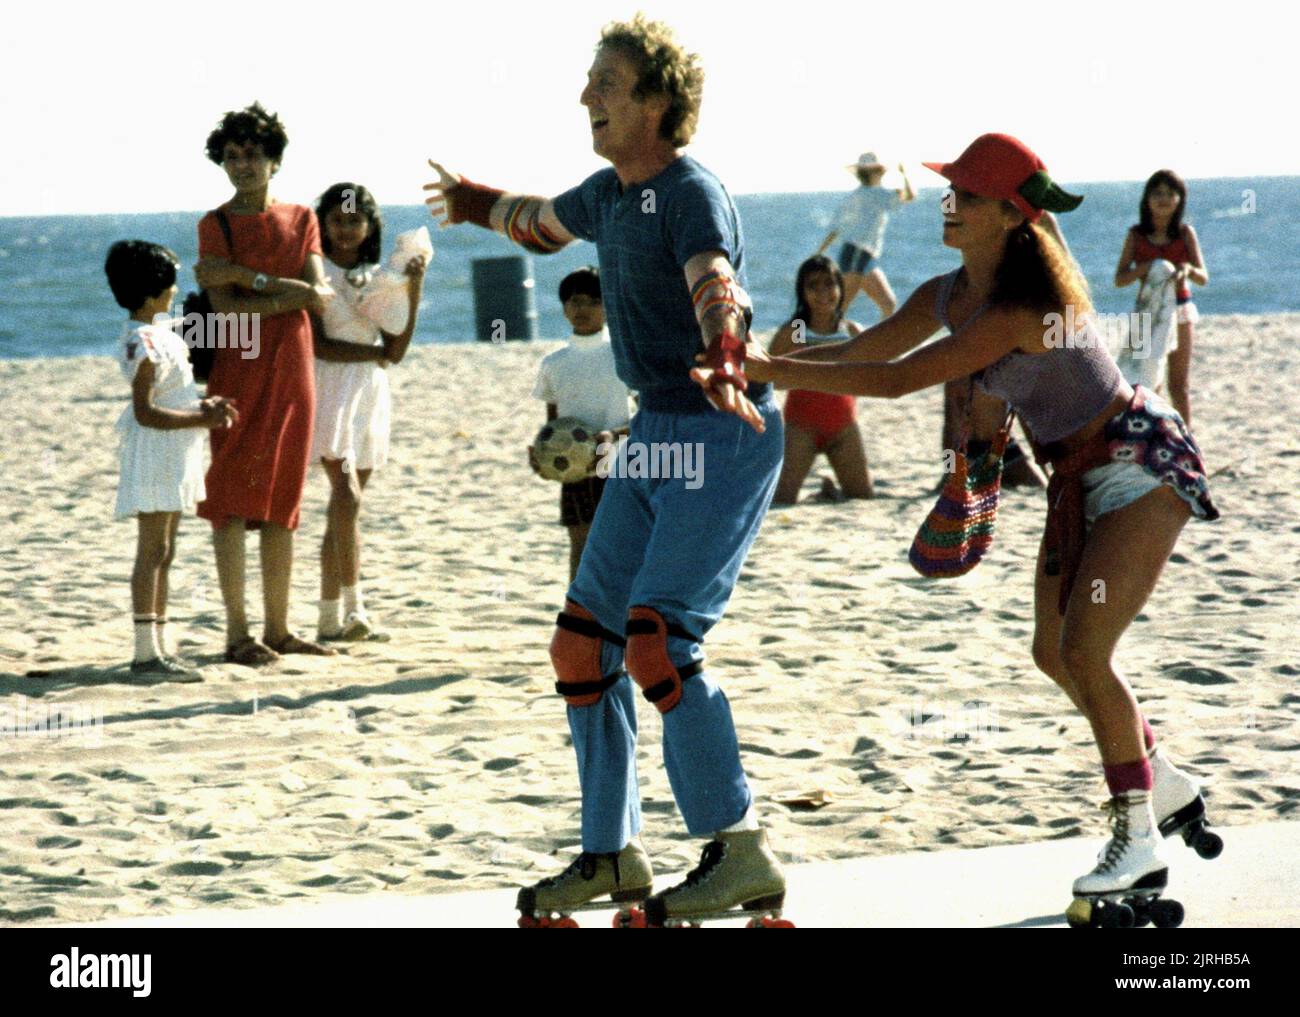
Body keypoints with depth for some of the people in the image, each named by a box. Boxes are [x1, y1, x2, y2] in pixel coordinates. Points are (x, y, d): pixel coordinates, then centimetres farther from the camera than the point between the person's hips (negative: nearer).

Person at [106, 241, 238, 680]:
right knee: (152, 551, -9)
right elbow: (145, 412, -23)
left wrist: (206, 405, 6)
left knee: (163, 553, 12)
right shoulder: (142, 343, -19)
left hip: (174, 457, 10)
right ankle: (146, 651, -9)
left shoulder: (157, 332, 12)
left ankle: (158, 647, 17)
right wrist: (200, 420, -23)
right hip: (155, 453, -10)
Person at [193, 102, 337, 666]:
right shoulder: (215, 226, 0)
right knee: (232, 503, -6)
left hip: (292, 375, 4)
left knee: (282, 504, 7)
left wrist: (248, 276, -11)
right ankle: (237, 634, -5)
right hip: (239, 373, -4)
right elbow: (229, 309, -12)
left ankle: (278, 628, 12)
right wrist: (290, 292, -12)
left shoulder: (301, 220, 12)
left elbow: (318, 296, -3)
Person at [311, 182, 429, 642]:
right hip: (329, 392, -6)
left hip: (369, 395, 6)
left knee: (344, 505, 6)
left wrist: (414, 288, -2)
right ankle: (352, 606, -22)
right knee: (347, 496, -20)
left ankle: (330, 617, 7)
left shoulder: (379, 277, 14)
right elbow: (317, 344, -10)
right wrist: (375, 353, -3)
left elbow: (397, 350, 6)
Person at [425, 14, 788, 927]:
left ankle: (742, 854, -14)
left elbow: (718, 290, -37)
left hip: (724, 439, -9)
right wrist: (475, 202, 53)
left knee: (658, 637, -20)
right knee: (585, 639, 8)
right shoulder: (611, 194, 11)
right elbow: (544, 223, 35)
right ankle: (611, 854, 19)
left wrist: (722, 366, -57)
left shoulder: (692, 194, -16)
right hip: (654, 438, 9)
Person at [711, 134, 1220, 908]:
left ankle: (1139, 843, -4)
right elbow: (859, 351, 6)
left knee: (1083, 652, -15)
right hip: (1081, 478, 10)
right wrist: (762, 363, -9)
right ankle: (1167, 787, 30)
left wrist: (774, 370, -34)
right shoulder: (948, 297, -2)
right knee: (1055, 653, 11)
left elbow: (897, 380, -35)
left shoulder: (1018, 309, -30)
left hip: (1144, 466, -10)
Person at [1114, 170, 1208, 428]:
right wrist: (1145, 268, -24)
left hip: (1179, 310, 0)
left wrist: (1188, 270, -28)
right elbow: (1119, 279, -6)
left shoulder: (1185, 233, -2)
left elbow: (1204, 278, -5)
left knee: (1179, 384, 5)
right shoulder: (1136, 235, -2)